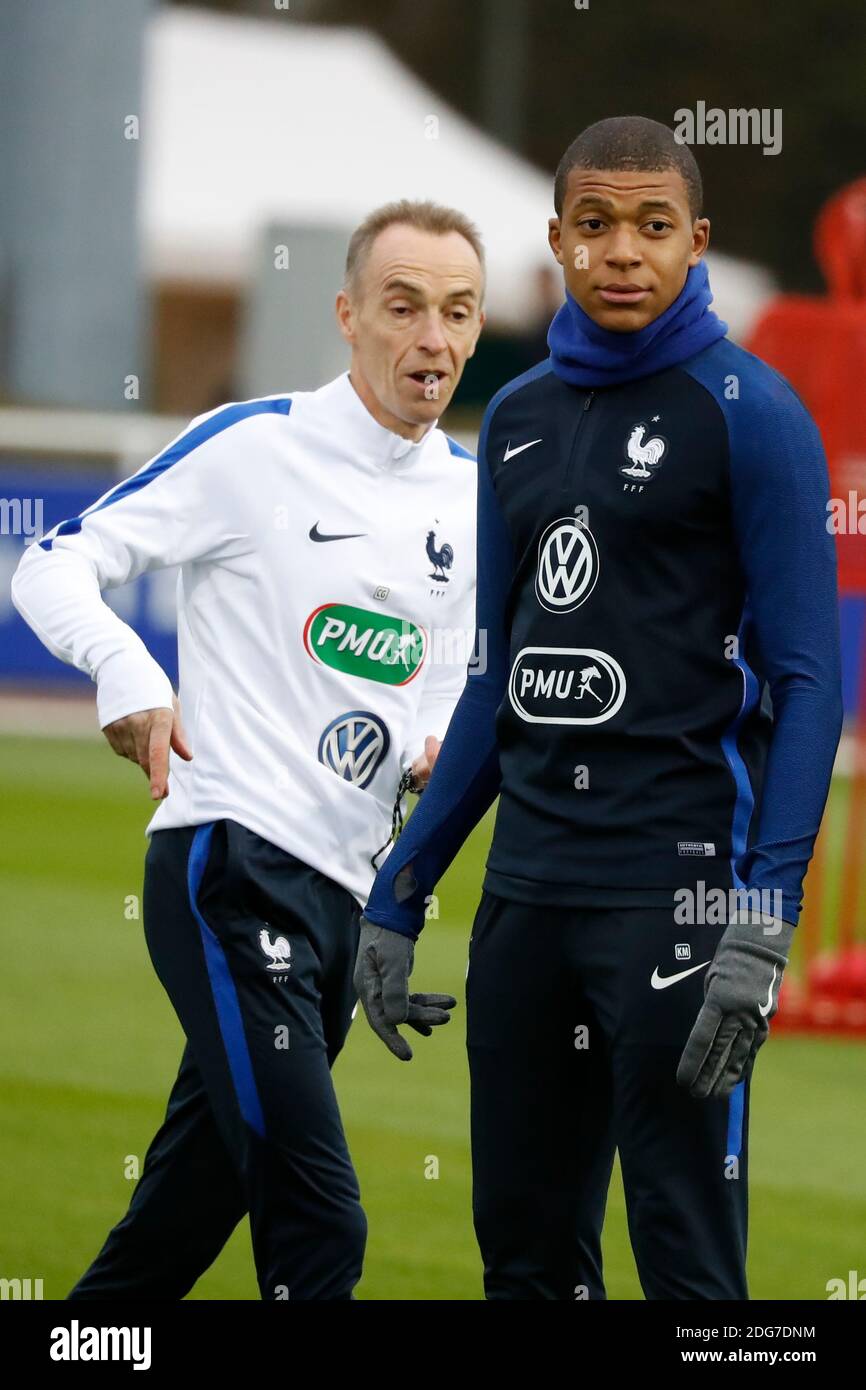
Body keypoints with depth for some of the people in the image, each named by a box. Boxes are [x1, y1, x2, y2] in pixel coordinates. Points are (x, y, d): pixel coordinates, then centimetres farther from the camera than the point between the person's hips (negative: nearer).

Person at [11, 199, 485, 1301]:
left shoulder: (472, 496, 14)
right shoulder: (255, 445, -5)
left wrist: (440, 753, 4)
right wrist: (127, 672, -23)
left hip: (340, 892, 7)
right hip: (231, 867, -7)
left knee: (190, 1214, 13)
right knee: (318, 1226, -17)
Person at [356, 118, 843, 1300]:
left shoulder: (747, 413, -5)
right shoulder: (519, 418, 14)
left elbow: (806, 680, -9)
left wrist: (761, 928, -19)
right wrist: (398, 899, 18)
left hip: (675, 888, -7)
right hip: (528, 886, 7)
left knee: (685, 1251, -7)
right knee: (525, 1244, 11)